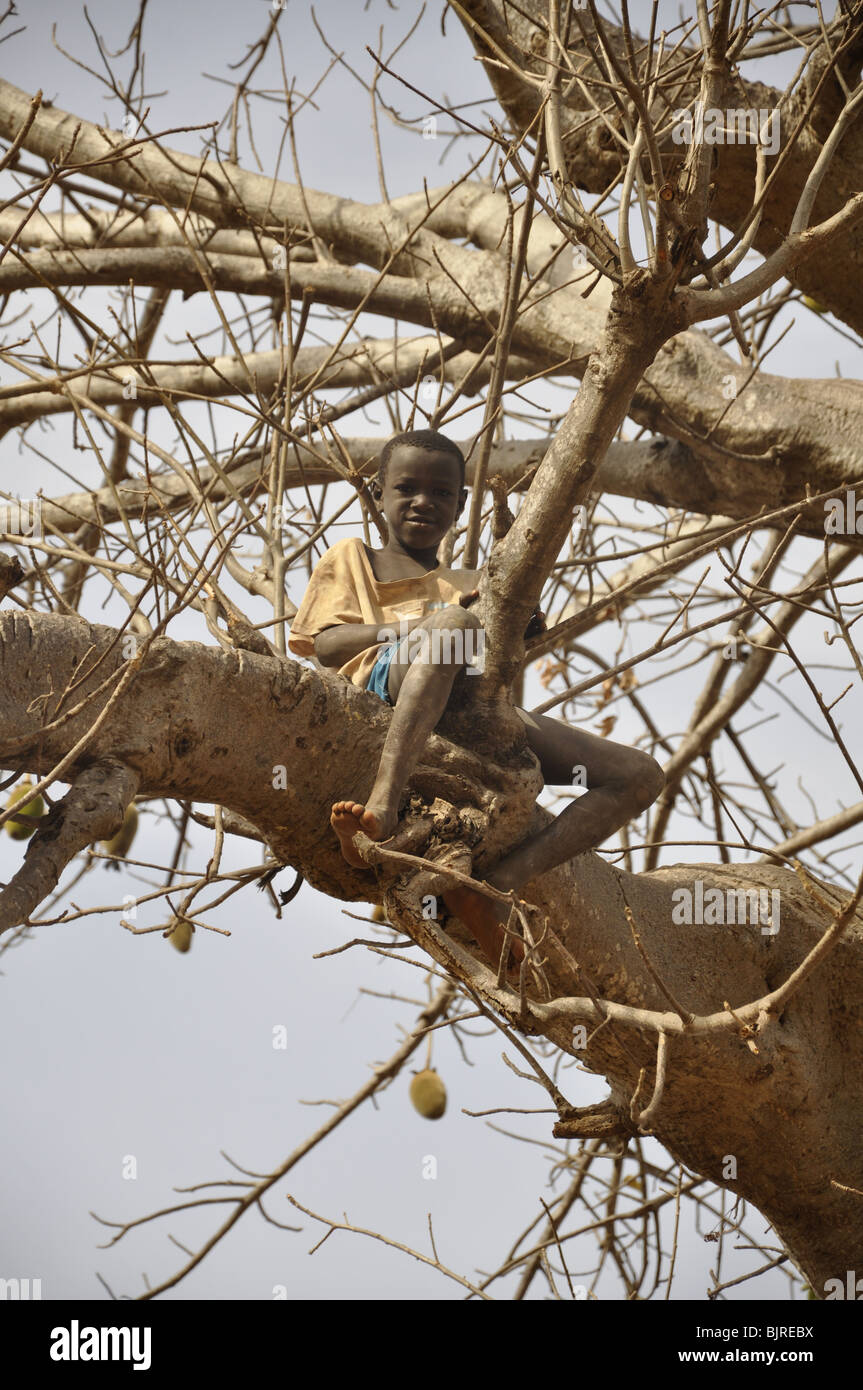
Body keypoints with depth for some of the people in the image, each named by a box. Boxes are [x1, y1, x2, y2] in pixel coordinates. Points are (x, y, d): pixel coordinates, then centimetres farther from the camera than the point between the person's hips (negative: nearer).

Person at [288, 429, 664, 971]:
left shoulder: (471, 584, 40)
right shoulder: (353, 556, 29)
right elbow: (326, 643, 9)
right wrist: (431, 622, -4)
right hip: (386, 685, -4)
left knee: (641, 774, -13)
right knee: (455, 624, -40)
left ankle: (500, 885, -36)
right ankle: (384, 803, -57)